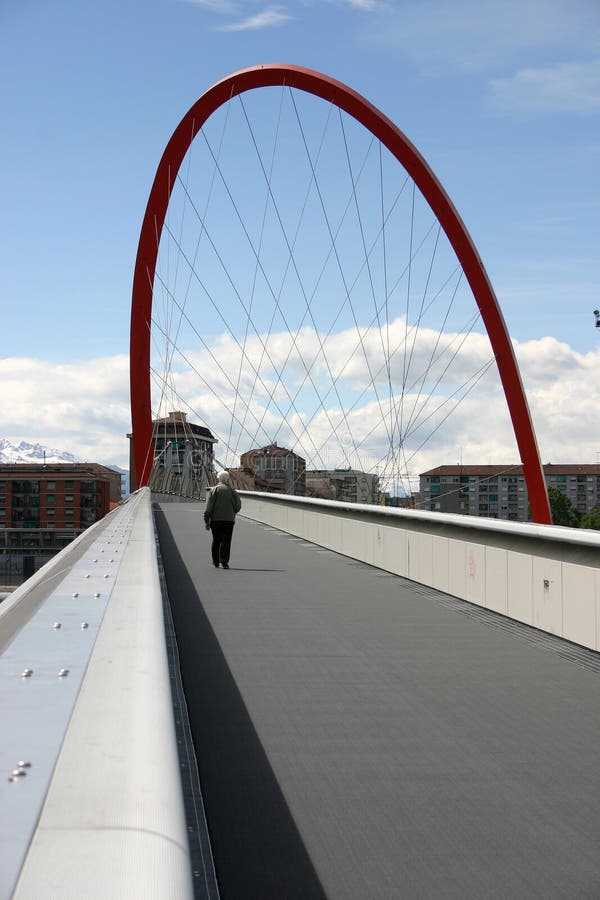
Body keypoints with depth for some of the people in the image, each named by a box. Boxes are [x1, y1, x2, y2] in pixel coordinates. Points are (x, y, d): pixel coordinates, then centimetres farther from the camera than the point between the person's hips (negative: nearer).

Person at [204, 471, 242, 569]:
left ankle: (215, 562, 18)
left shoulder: (214, 490, 0)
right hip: (229, 520, 0)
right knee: (226, 541, -1)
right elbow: (238, 506, 3)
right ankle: (224, 560, -16)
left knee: (216, 540, 12)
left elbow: (209, 506, -7)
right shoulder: (232, 491, 4)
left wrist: (206, 520, -6)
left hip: (216, 519, 0)